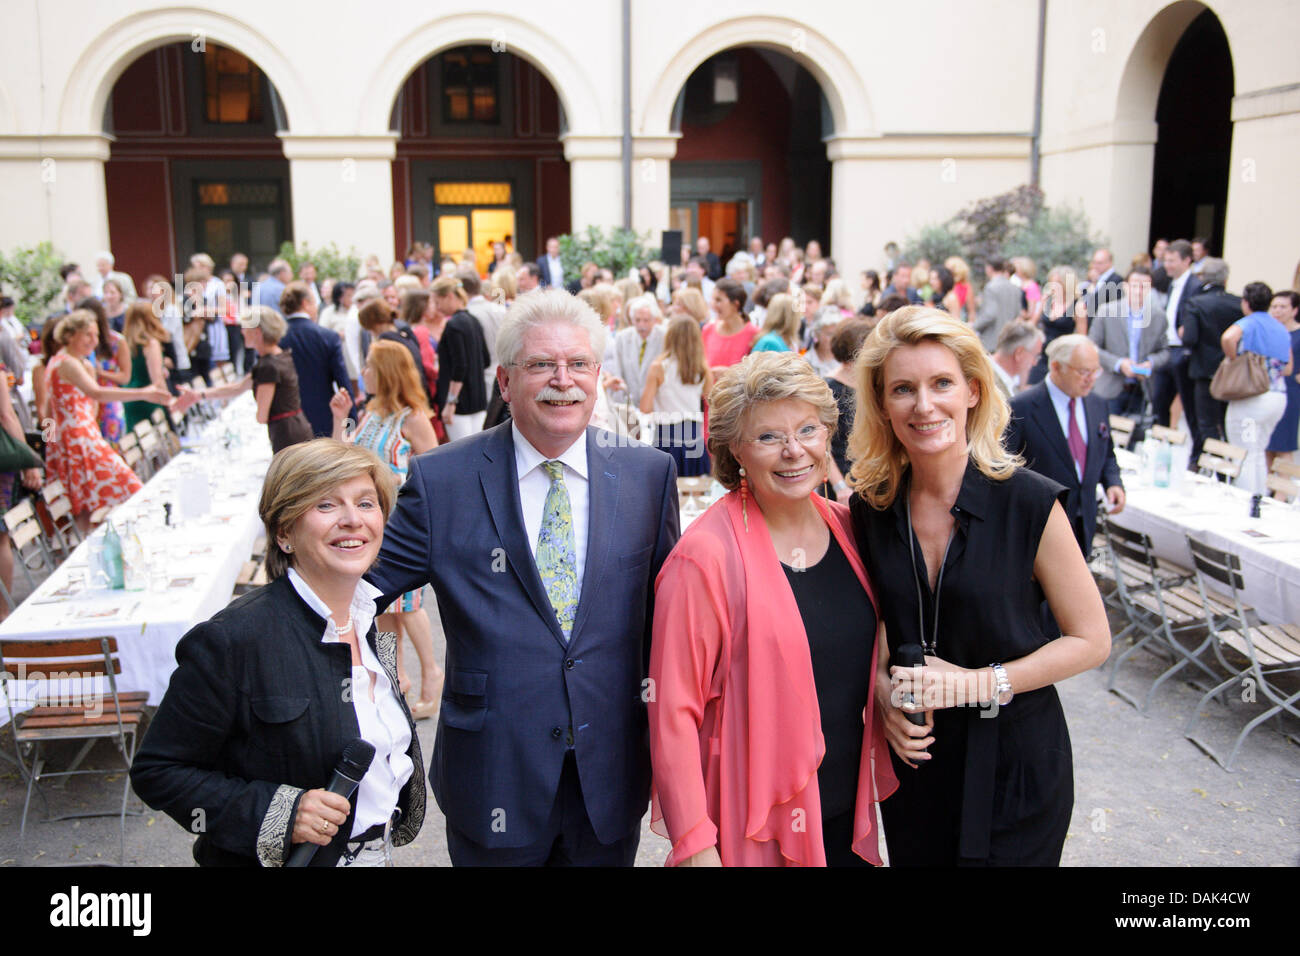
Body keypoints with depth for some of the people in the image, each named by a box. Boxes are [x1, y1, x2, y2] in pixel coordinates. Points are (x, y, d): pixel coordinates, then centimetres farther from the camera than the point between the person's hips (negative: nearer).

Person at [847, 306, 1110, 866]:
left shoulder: (1030, 503, -15)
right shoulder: (870, 508, -5)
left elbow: (1091, 640, -9)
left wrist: (979, 683, -18)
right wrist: (882, 691, -10)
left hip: (1014, 762, -3)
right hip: (912, 756, 3)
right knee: (913, 859, 19)